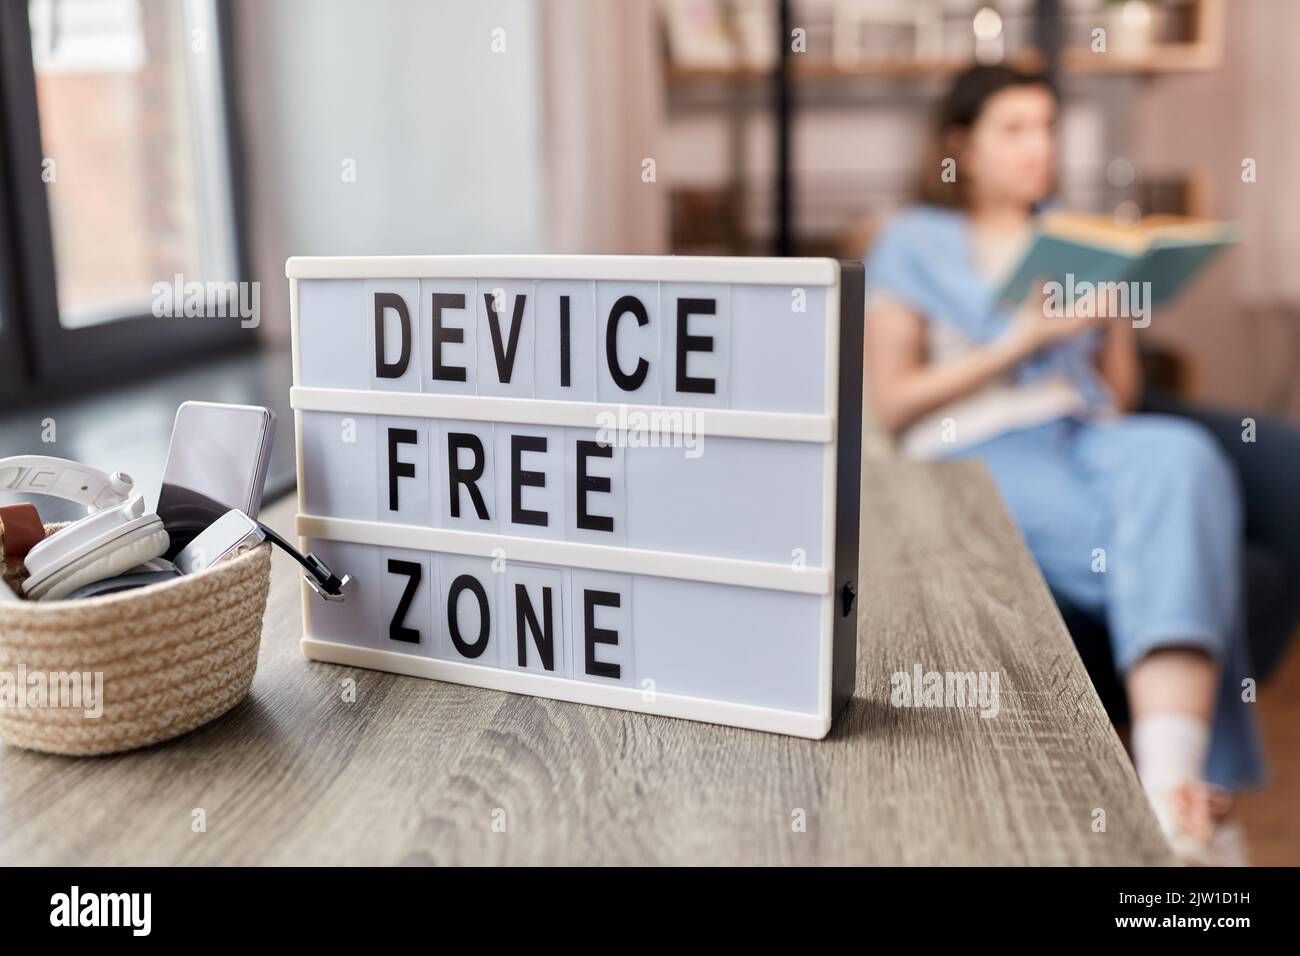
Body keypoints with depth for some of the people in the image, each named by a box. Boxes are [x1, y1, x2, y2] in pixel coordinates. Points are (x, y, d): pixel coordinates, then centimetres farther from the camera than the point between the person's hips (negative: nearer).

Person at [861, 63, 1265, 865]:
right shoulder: (914, 242, 14)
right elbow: (893, 404, 3)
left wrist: (1118, 309, 2)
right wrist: (1022, 338, -6)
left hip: (1087, 435, 4)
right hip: (979, 450, -3)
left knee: (1180, 455, -36)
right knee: (1171, 551, -34)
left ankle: (1171, 785, -48)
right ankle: (1205, 792, -30)